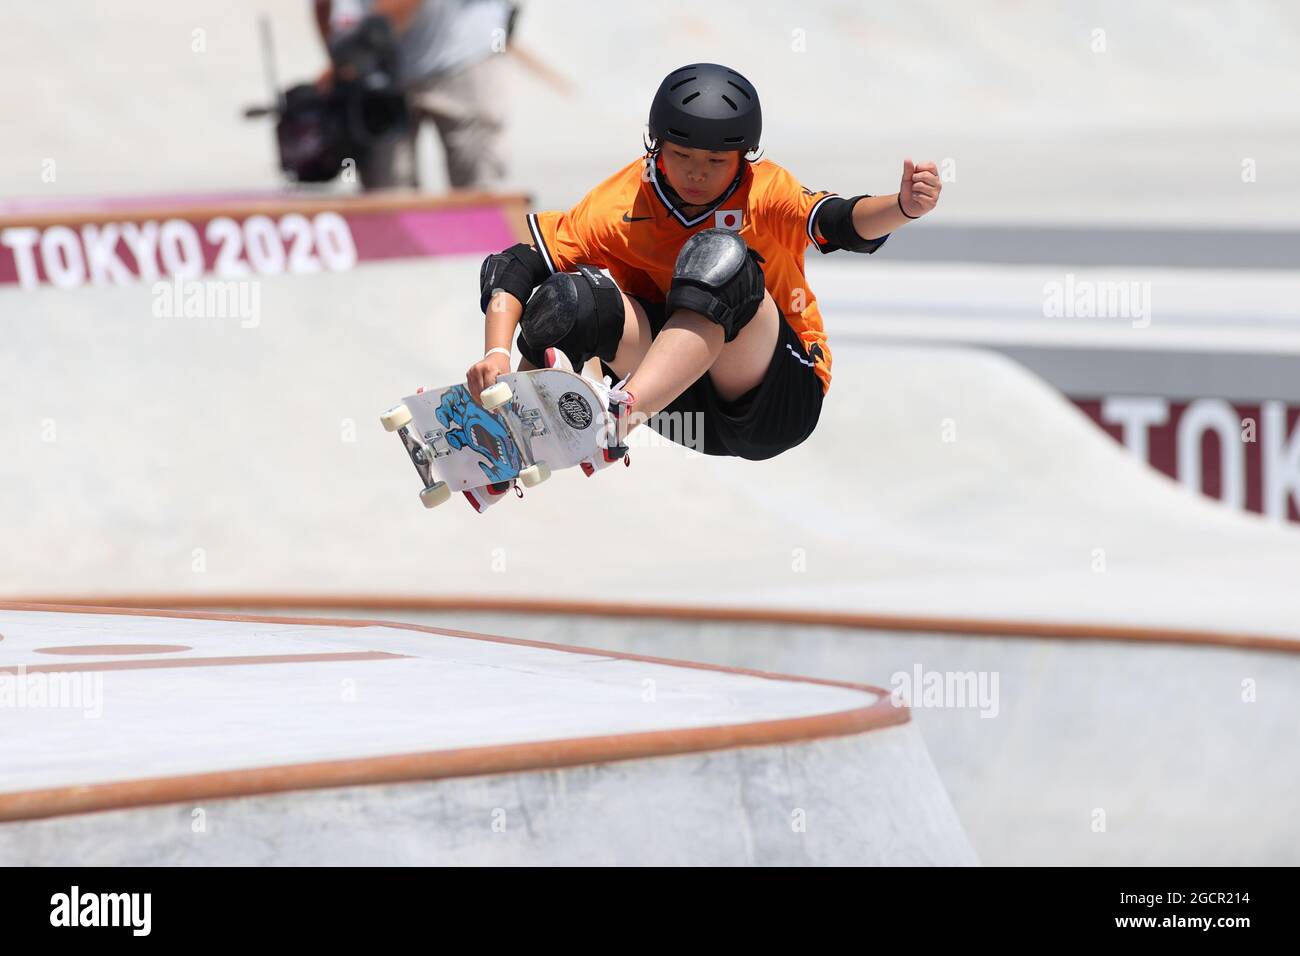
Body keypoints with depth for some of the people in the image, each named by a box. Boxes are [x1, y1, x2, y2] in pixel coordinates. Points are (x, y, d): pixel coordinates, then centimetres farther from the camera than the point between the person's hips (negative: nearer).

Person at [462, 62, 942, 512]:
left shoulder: (764, 192, -12)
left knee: (721, 257, -31)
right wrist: (497, 353, -28)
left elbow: (840, 222, -31)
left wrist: (903, 206, -52)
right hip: (684, 404, 3)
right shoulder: (621, 204, -6)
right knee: (575, 298, -22)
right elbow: (520, 267, -11)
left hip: (780, 400, -3)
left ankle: (621, 415, -50)